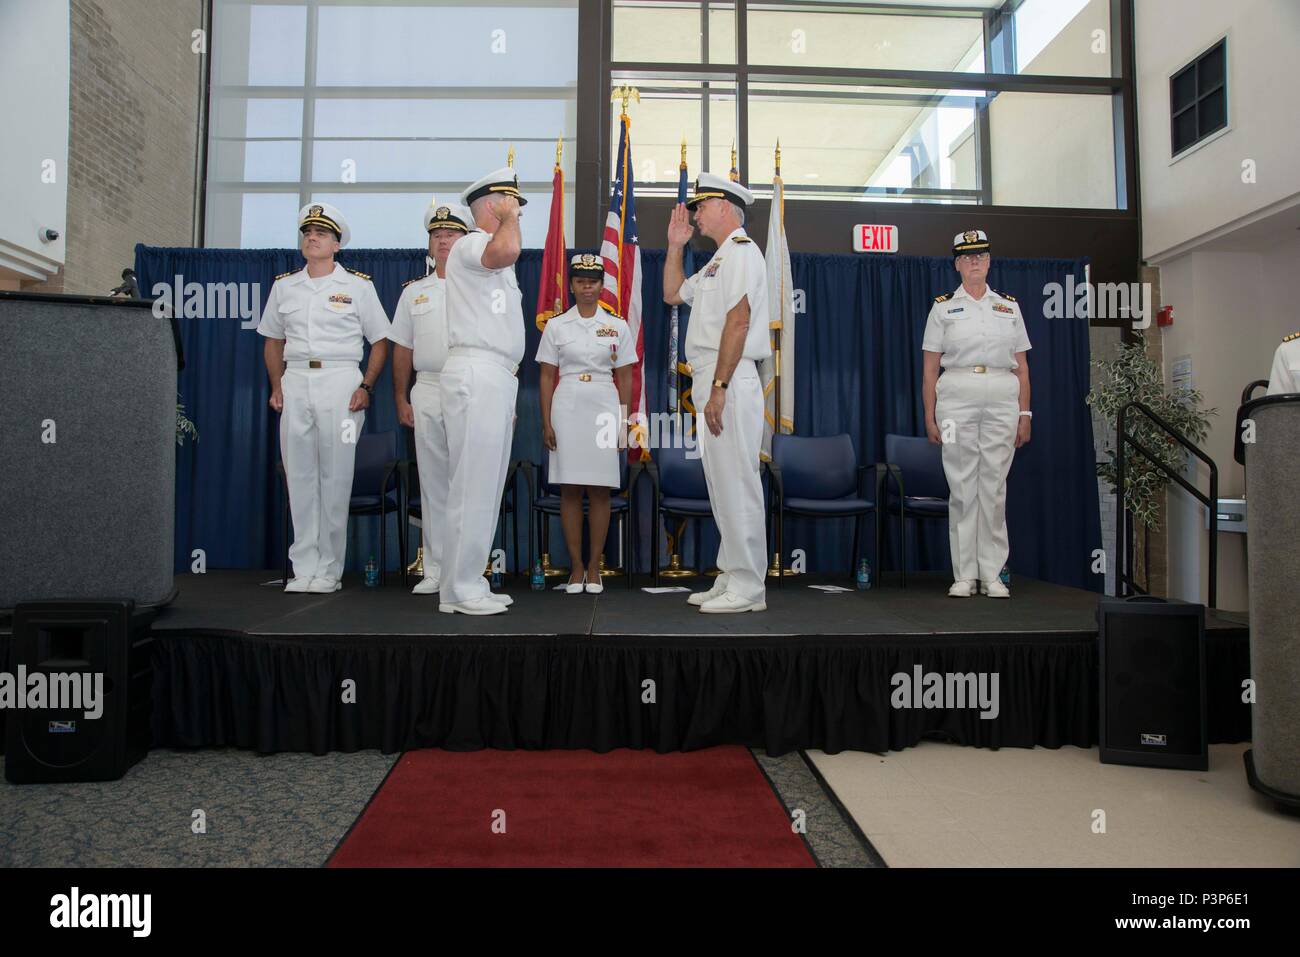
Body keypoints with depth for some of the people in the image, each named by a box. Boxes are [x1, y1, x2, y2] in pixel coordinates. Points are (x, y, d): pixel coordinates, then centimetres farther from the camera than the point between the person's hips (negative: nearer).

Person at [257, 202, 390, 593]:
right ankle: (303, 568, 10)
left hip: (340, 380, -3)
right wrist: (277, 386, 10)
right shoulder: (284, 286, 16)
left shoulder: (358, 286, 6)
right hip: (295, 381, 4)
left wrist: (366, 387, -6)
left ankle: (329, 569, 4)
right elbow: (273, 340, 22)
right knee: (299, 476, 3)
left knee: (335, 477, -4)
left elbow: (380, 341, 5)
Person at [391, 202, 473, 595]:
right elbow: (402, 350, 17)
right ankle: (435, 569, 12)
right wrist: (401, 399, 11)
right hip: (427, 391, 3)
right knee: (432, 482, 5)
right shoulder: (414, 291, 16)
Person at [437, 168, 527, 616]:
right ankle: (458, 591, -5)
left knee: (486, 486, 9)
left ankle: (470, 583, 15)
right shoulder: (469, 246, -4)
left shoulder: (497, 267, 27)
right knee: (472, 486, -10)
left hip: (498, 377, 10)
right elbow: (506, 250, -30)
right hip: (475, 373, -10)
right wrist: (509, 217, -8)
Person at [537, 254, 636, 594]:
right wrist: (546, 423, -2)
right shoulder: (556, 326, 6)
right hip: (567, 406, 0)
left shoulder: (617, 327, 7)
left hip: (604, 408, 0)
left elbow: (624, 379, 8)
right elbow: (546, 377, 6)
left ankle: (594, 567, 11)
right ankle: (576, 567, 10)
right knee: (569, 489, 1)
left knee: (600, 490, 2)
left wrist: (624, 421, 2)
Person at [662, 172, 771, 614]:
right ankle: (731, 578, 19)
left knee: (736, 483, -9)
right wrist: (675, 246, 24)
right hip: (713, 381, 10)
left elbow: (738, 321, -18)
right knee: (722, 483, 11)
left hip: (730, 382, -10)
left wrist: (719, 388, -23)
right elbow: (672, 294, 34)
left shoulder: (740, 251, -7)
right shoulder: (718, 260, 25)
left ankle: (747, 587, -4)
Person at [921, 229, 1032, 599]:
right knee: (962, 485, -1)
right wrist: (929, 416, -2)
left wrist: (1024, 414, 5)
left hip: (1002, 401, 2)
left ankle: (992, 575, 10)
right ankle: (964, 575, 7)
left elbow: (1022, 367, 12)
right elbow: (929, 369, 4)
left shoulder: (1009, 306, 13)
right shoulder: (943, 307, 7)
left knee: (994, 485, 3)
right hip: (956, 398, -2)